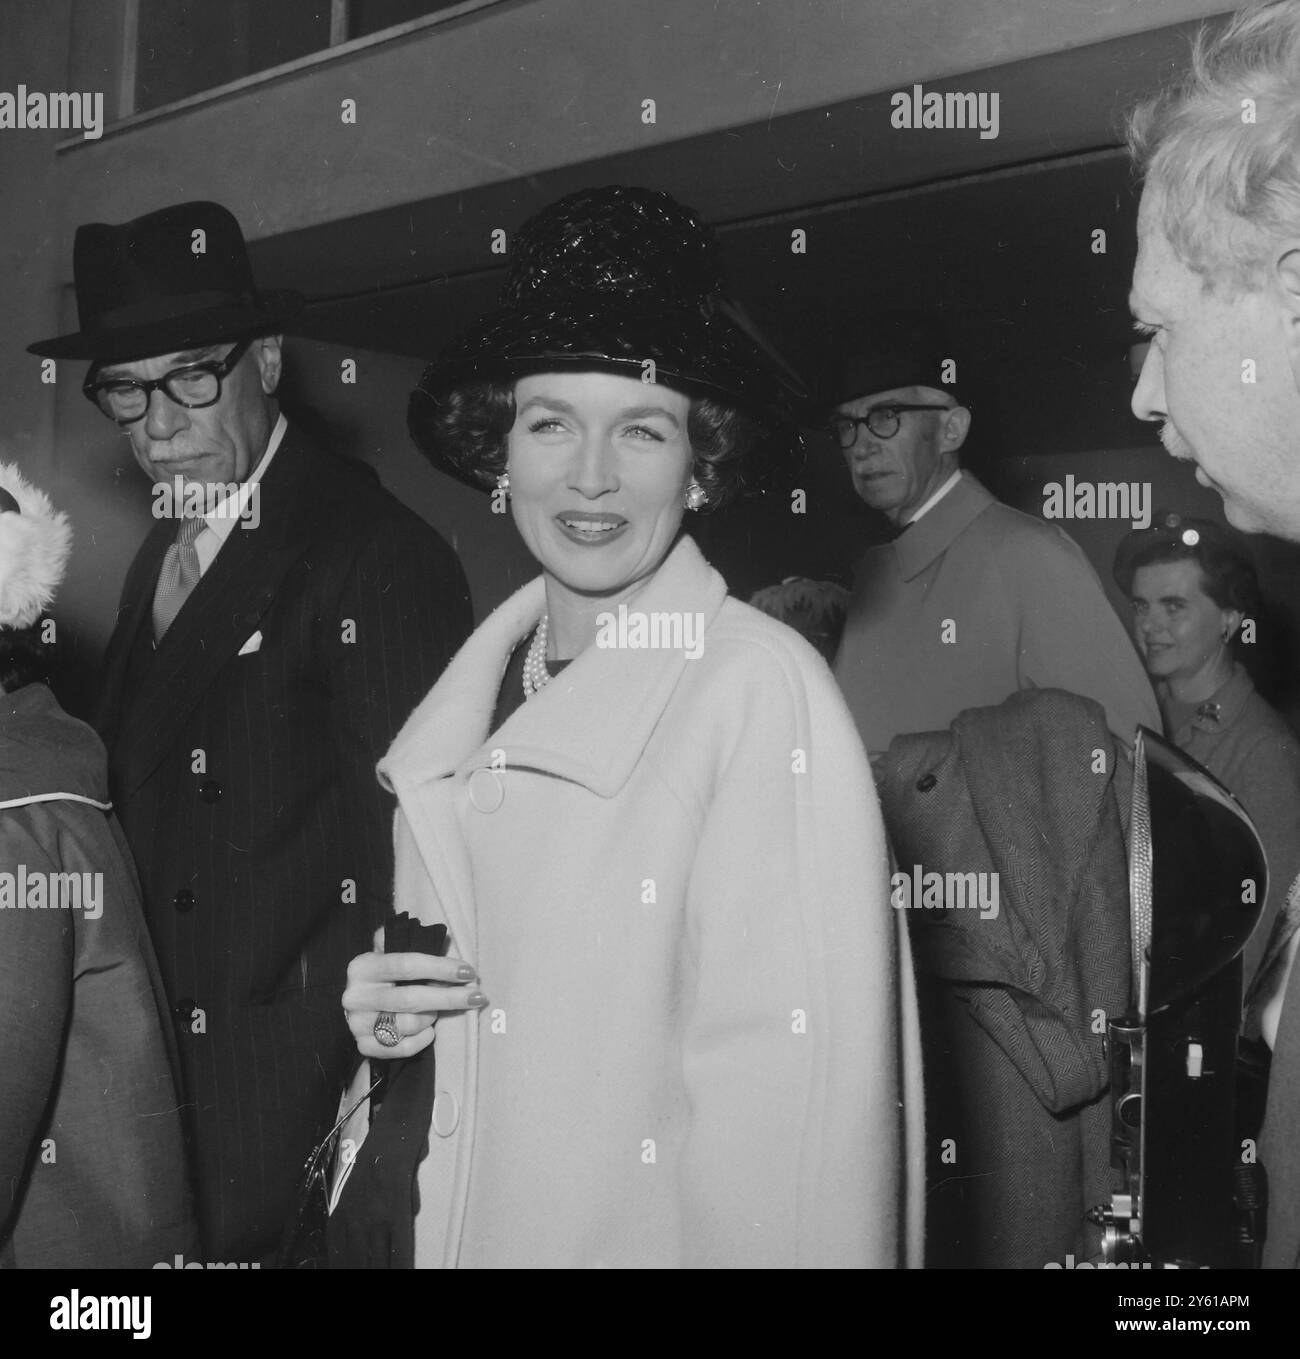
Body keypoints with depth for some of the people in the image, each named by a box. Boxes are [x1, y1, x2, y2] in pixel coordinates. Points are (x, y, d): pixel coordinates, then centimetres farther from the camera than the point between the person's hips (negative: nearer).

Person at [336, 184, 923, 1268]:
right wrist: (390, 1014, -6)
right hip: (462, 1230, 6)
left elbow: (784, 1107, -22)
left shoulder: (762, 688, -21)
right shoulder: (474, 687, -2)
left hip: (650, 1235, -5)